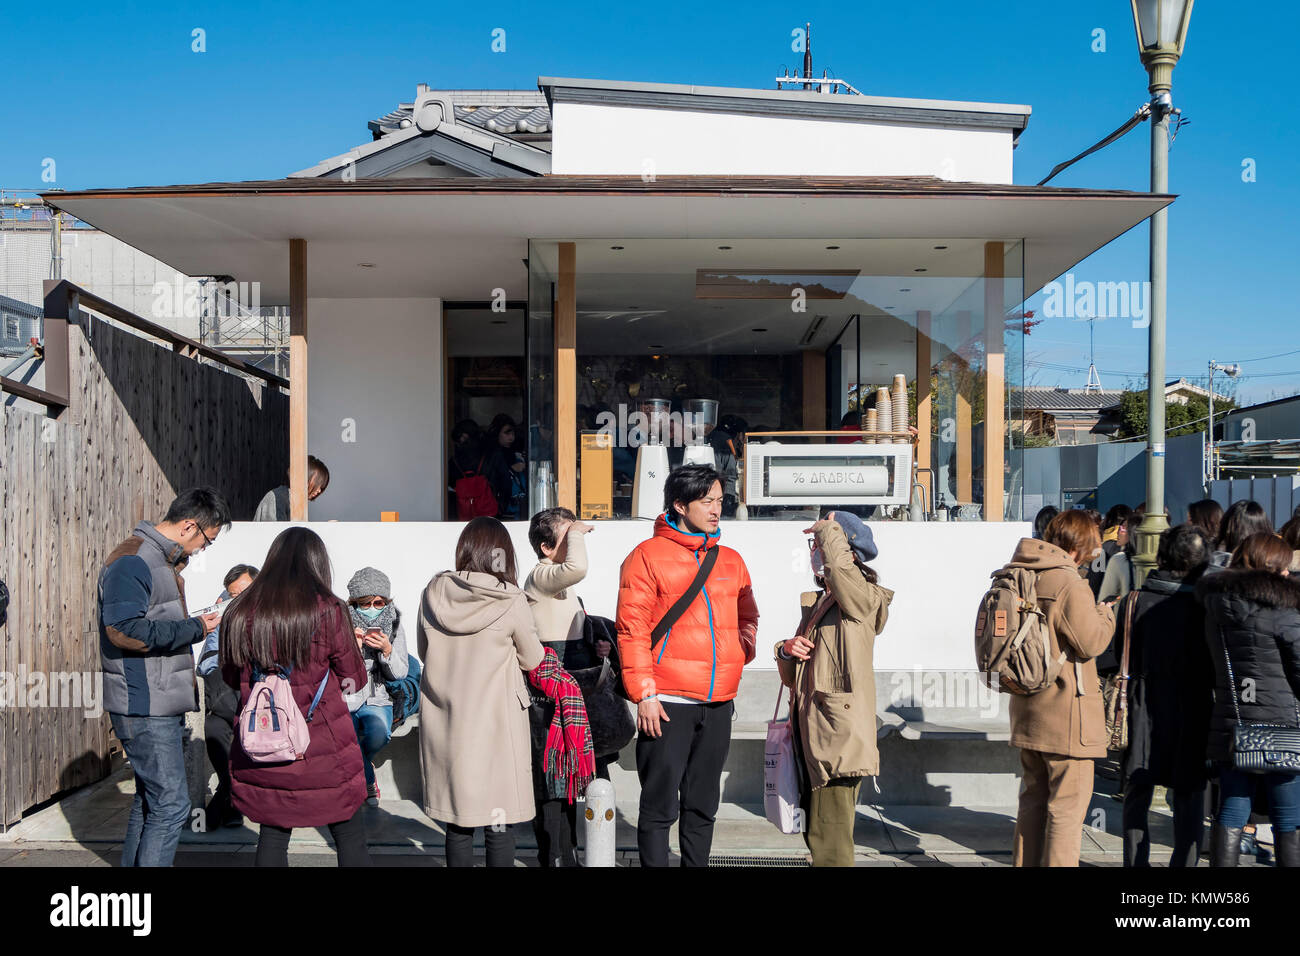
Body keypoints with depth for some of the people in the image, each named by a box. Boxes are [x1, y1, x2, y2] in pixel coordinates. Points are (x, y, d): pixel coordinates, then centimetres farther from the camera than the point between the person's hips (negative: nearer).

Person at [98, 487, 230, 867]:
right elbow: (124, 630, -25)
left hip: (162, 704, 10)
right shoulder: (132, 561, -16)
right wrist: (194, 628, -17)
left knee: (151, 799, 18)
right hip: (144, 707, -10)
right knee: (171, 805, -9)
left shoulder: (163, 560, 17)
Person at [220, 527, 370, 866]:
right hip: (322, 748, -3)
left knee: (272, 836, 15)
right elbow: (355, 678, -2)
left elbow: (230, 676, 12)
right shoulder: (328, 611, -12)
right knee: (350, 836, 10)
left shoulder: (240, 613, -1)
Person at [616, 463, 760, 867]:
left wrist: (741, 652, 5)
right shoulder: (648, 556, -5)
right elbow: (632, 630, -8)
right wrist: (644, 694, -13)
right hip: (668, 705, -5)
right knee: (660, 806, 1)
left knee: (703, 806, 14)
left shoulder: (730, 560, 13)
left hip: (719, 706, 5)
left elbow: (747, 617, 24)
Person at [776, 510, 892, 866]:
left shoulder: (866, 599, -7)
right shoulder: (813, 603, 17)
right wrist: (788, 651, -2)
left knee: (828, 840, -7)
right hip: (810, 732, 8)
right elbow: (792, 677, 20)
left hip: (839, 731, -8)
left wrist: (828, 528, -12)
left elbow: (838, 565, -31)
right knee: (813, 831, 16)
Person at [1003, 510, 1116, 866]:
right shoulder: (1069, 583, -17)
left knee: (1034, 799, 18)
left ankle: (1025, 863, 26)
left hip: (1028, 712, 8)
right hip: (1066, 716, -8)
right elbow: (1091, 642, -15)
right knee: (1068, 804, 0)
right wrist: (1106, 615, 2)